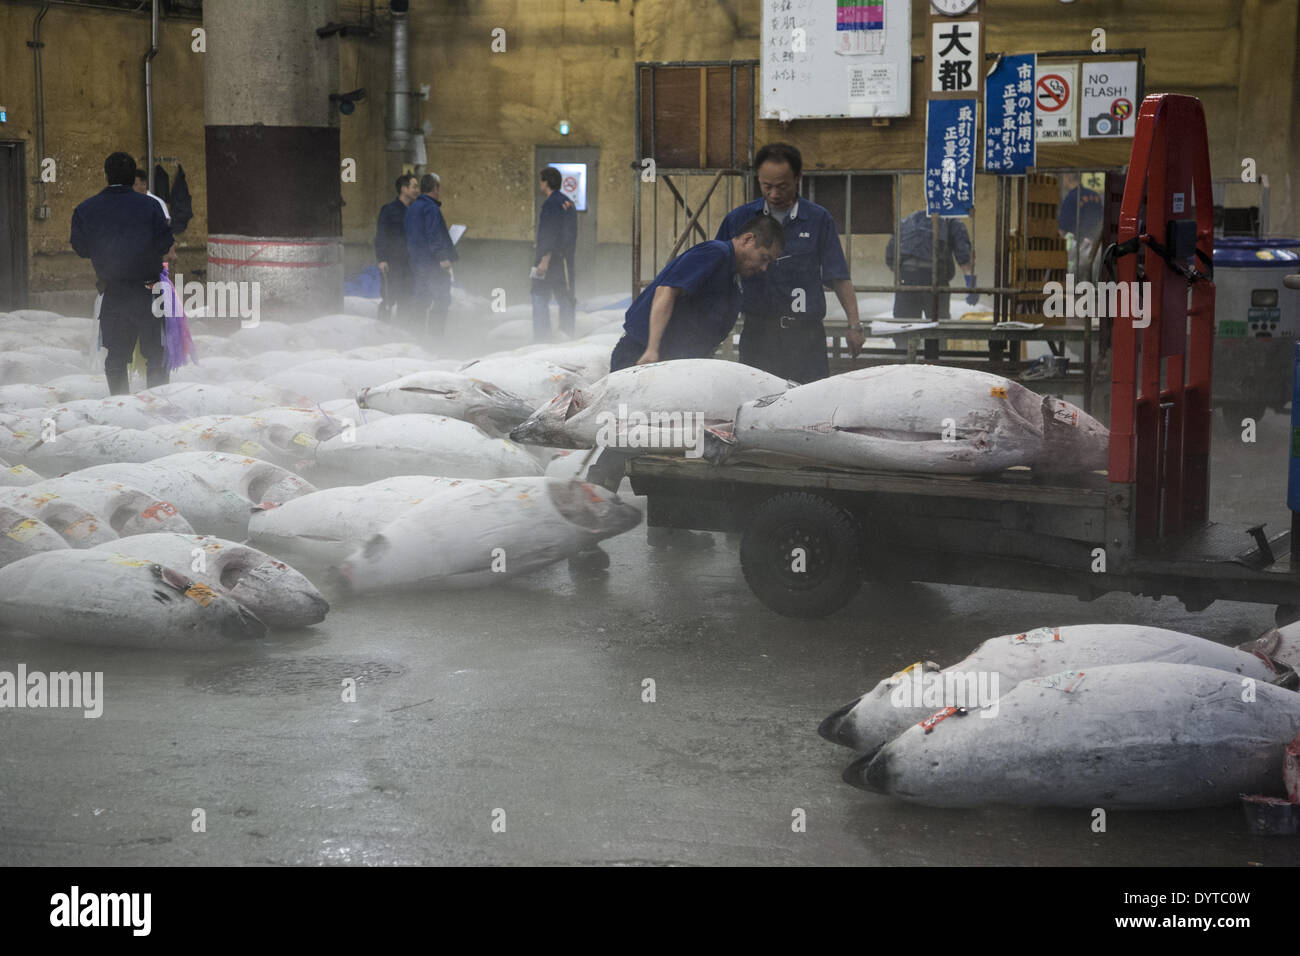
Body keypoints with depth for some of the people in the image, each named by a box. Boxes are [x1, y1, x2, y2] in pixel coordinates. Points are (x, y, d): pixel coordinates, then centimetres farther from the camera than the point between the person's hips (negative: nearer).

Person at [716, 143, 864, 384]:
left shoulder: (818, 219, 5)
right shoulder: (739, 219, 7)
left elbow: (839, 278, 6)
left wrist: (854, 324, -2)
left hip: (807, 336, -1)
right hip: (757, 334, 1)